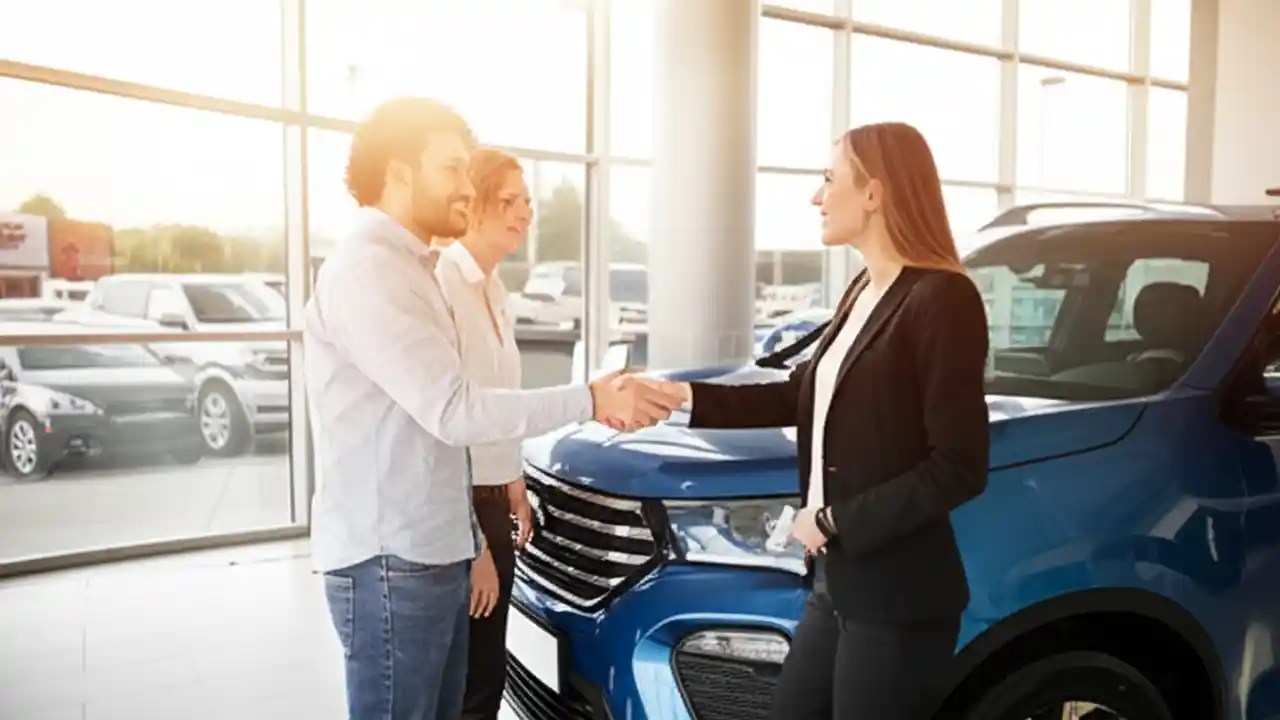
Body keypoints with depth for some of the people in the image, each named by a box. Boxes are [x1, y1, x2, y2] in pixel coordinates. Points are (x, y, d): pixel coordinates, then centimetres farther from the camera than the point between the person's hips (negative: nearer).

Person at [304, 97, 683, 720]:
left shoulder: (406, 267, 15)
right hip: (390, 560, -9)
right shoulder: (364, 270, -16)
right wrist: (589, 402, -18)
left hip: (434, 550, 9)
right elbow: (452, 410, -22)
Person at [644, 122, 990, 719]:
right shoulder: (863, 293, 10)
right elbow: (803, 397, 18)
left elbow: (959, 469, -18)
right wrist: (684, 396, 11)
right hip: (836, 581, 8)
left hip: (899, 593, -8)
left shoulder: (941, 297, -16)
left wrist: (837, 521, -15)